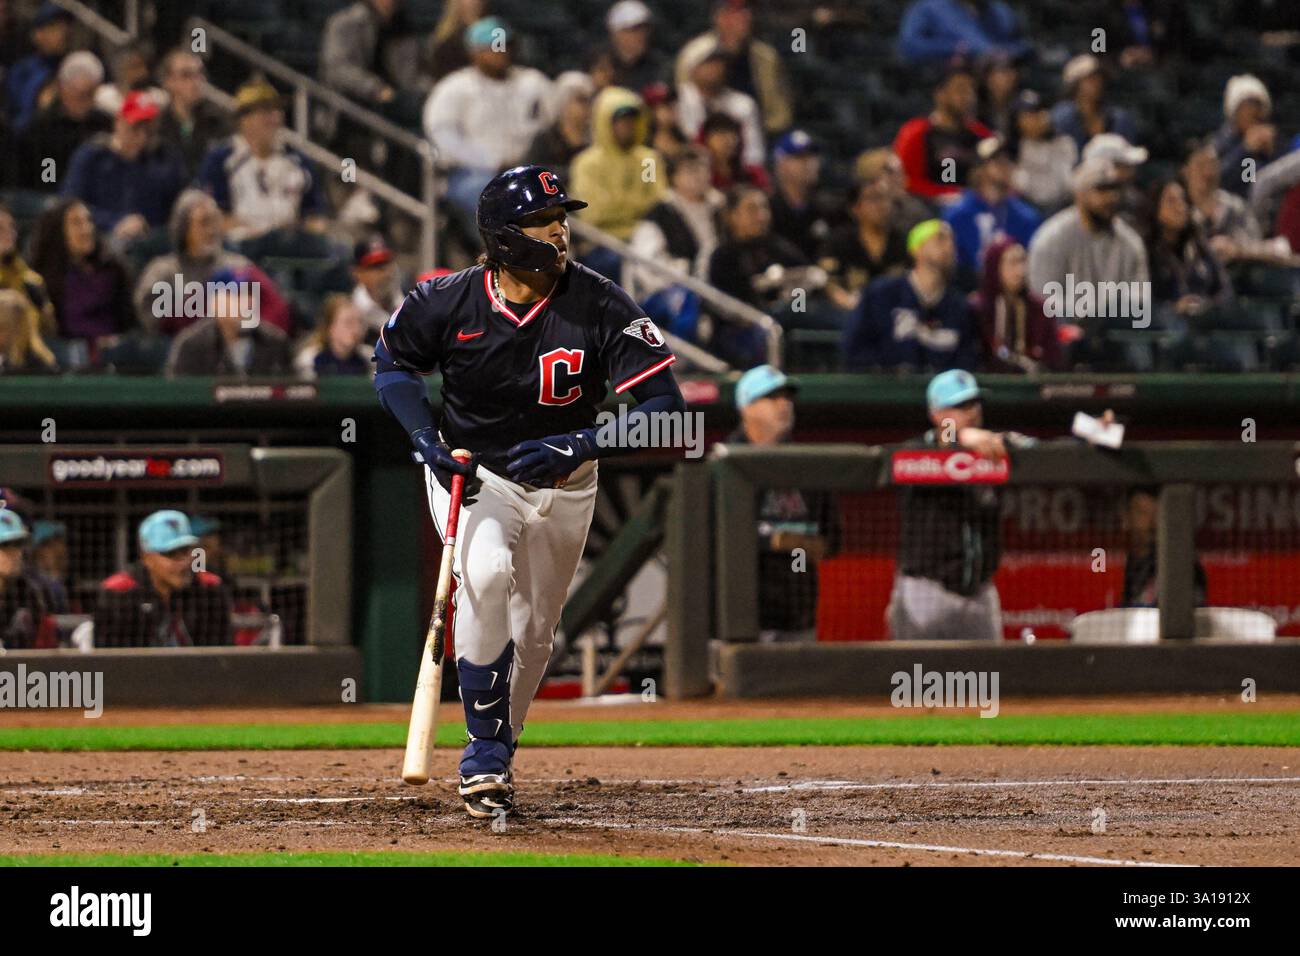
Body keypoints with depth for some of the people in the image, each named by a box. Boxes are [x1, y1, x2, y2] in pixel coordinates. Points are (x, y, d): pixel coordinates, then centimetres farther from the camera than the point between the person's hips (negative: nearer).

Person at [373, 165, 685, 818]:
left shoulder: (601, 308, -22)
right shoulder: (448, 302, -19)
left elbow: (666, 409, -24)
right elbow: (392, 363, 2)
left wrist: (577, 446, -35)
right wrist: (427, 439, -14)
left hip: (562, 488, 2)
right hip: (471, 472, -2)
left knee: (532, 633, 12)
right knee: (485, 572, -31)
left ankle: (493, 753, 40)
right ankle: (486, 754, -19)